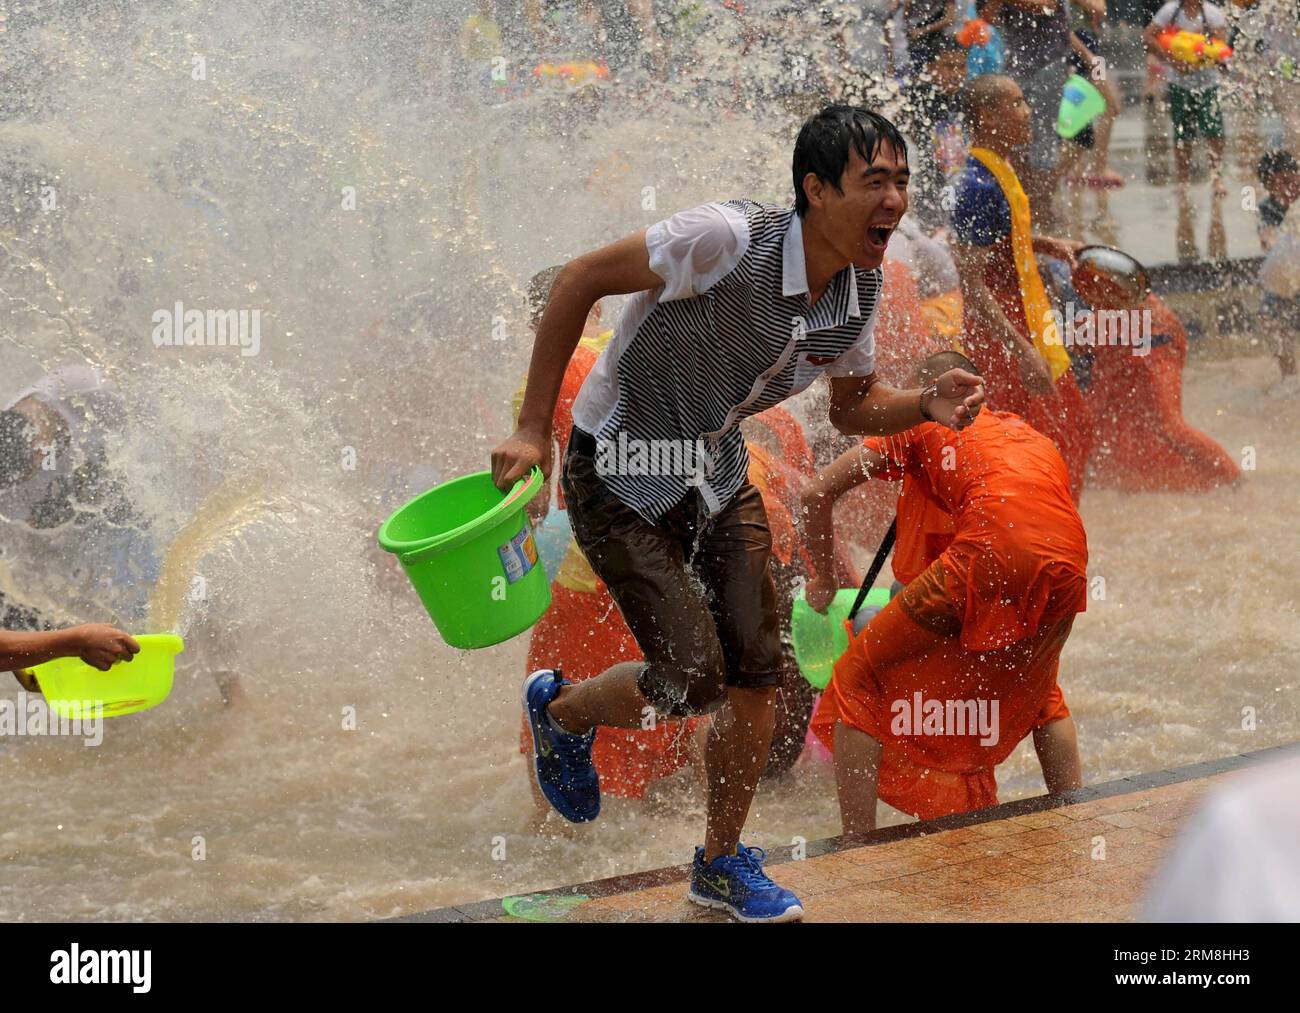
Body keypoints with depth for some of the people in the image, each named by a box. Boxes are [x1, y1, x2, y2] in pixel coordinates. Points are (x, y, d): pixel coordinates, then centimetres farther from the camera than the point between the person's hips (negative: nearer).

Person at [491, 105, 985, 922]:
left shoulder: (860, 288, -8)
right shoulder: (728, 239, -30)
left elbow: (853, 406, 9)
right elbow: (580, 279, -22)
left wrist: (928, 407, -15)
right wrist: (534, 429, -21)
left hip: (717, 472, 7)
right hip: (620, 477, -7)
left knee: (757, 670, 1)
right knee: (691, 680, -11)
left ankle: (723, 865, 21)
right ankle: (560, 710, 21)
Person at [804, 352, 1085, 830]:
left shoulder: (922, 424, 22)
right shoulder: (1029, 434, 37)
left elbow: (819, 493, 18)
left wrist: (823, 578, 34)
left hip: (992, 549, -6)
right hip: (1069, 565, 6)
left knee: (858, 683, 6)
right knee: (1035, 692, 37)